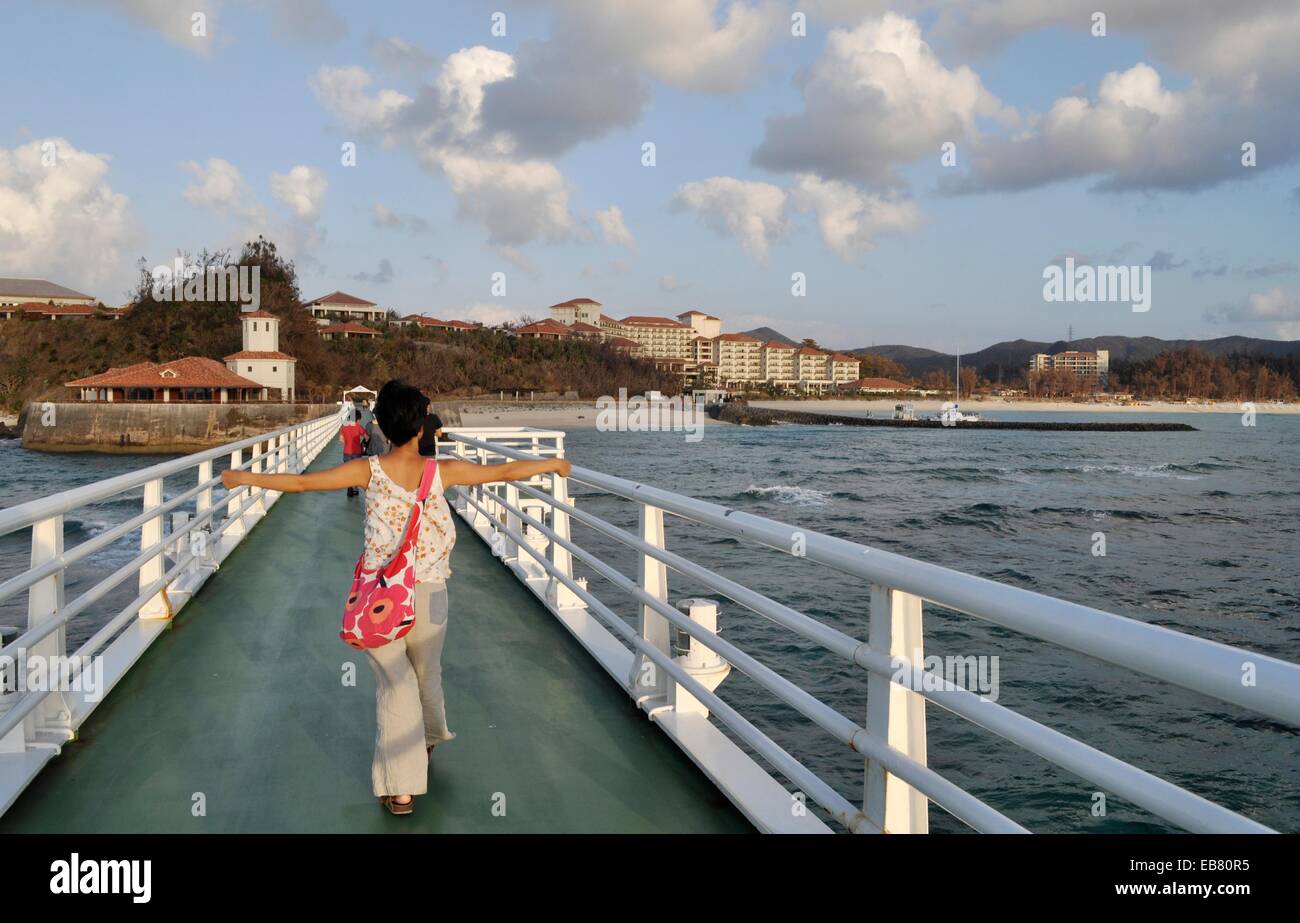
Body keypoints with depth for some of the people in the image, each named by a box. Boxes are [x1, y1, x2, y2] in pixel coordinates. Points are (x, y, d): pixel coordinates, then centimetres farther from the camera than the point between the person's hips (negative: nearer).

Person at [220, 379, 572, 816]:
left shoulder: (369, 471, -10)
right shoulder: (442, 472, -8)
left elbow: (301, 482, -6)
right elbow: (505, 471, 1)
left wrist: (246, 478, 8)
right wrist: (552, 464, 17)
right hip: (429, 594, 1)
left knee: (393, 684, 8)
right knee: (427, 673, 24)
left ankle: (401, 789, 8)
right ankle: (428, 741, 50)